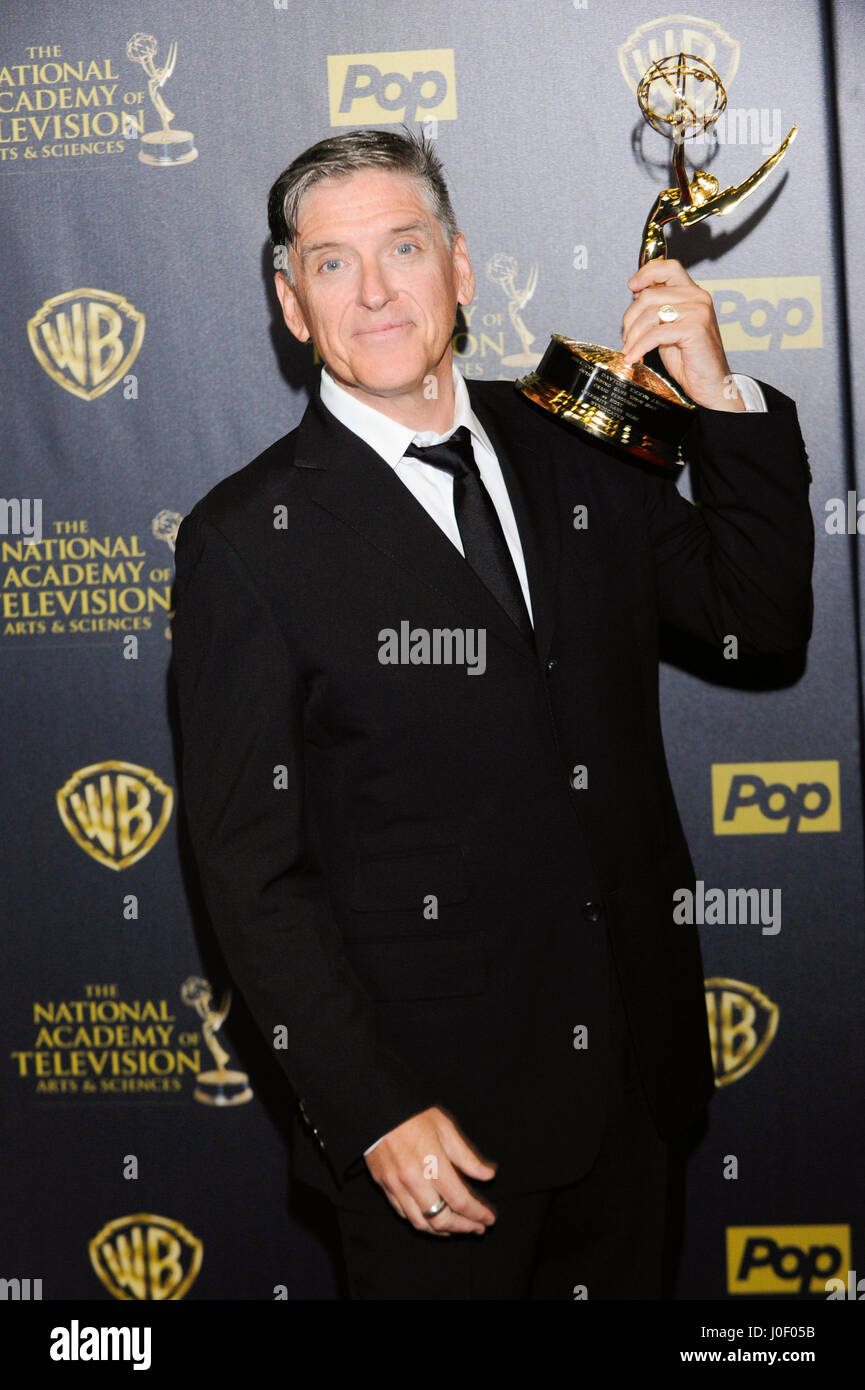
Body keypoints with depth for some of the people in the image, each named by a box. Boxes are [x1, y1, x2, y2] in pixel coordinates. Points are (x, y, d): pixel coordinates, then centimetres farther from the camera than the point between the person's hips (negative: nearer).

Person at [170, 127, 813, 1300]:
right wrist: (377, 1113, -16)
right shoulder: (247, 541, -11)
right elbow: (252, 869, -12)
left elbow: (762, 616, 6)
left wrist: (723, 398, -7)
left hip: (635, 1069, 5)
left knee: (625, 1288, 21)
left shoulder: (575, 452, 4)